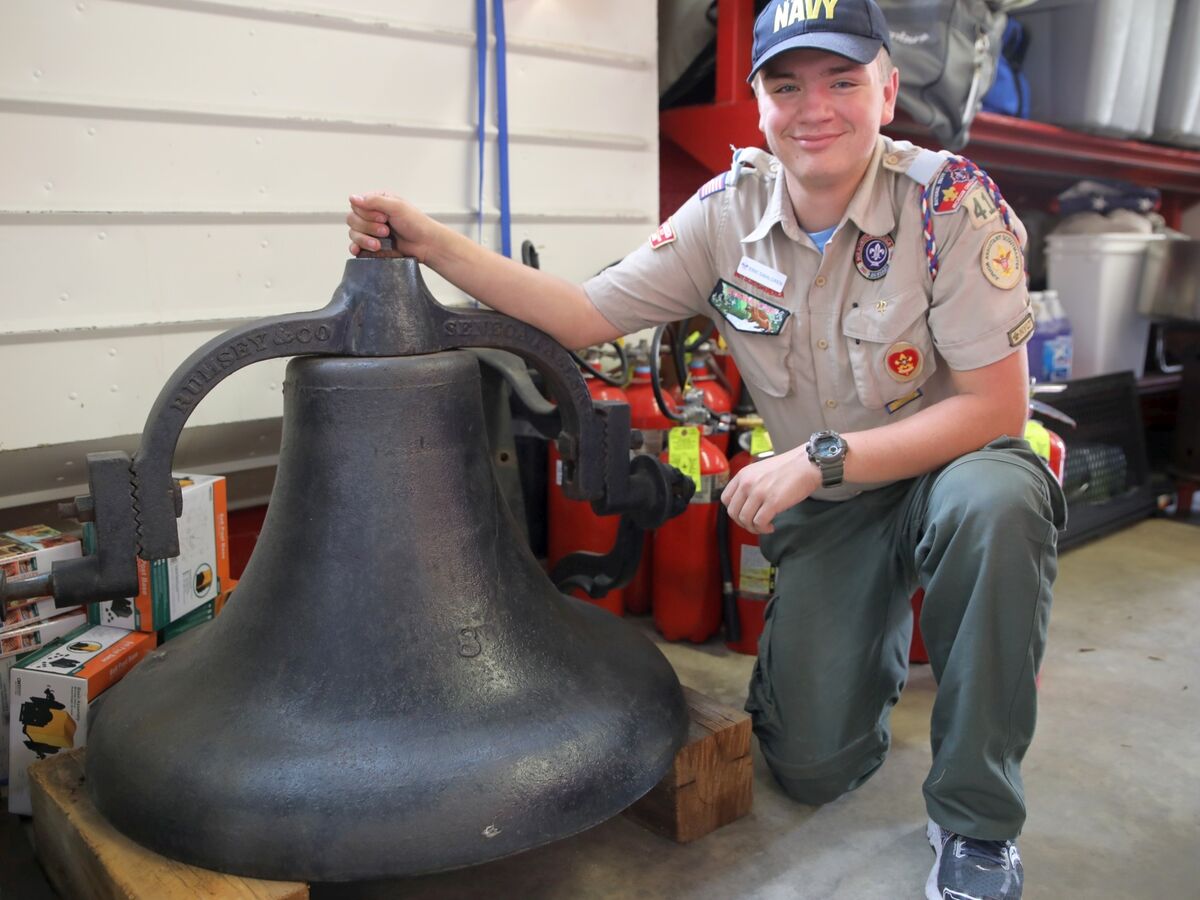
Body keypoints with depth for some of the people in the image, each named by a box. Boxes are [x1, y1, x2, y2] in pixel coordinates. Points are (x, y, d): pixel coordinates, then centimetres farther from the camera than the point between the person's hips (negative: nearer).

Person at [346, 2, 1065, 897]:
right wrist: (431, 243, -15)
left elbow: (996, 406, -21)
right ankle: (871, 631, 31)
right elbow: (585, 315, -7)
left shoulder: (951, 201, -19)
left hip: (949, 463, -2)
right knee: (812, 767, -5)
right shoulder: (728, 213, -8)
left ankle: (975, 823, -17)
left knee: (995, 502, -40)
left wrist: (821, 456, -28)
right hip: (825, 504, 3)